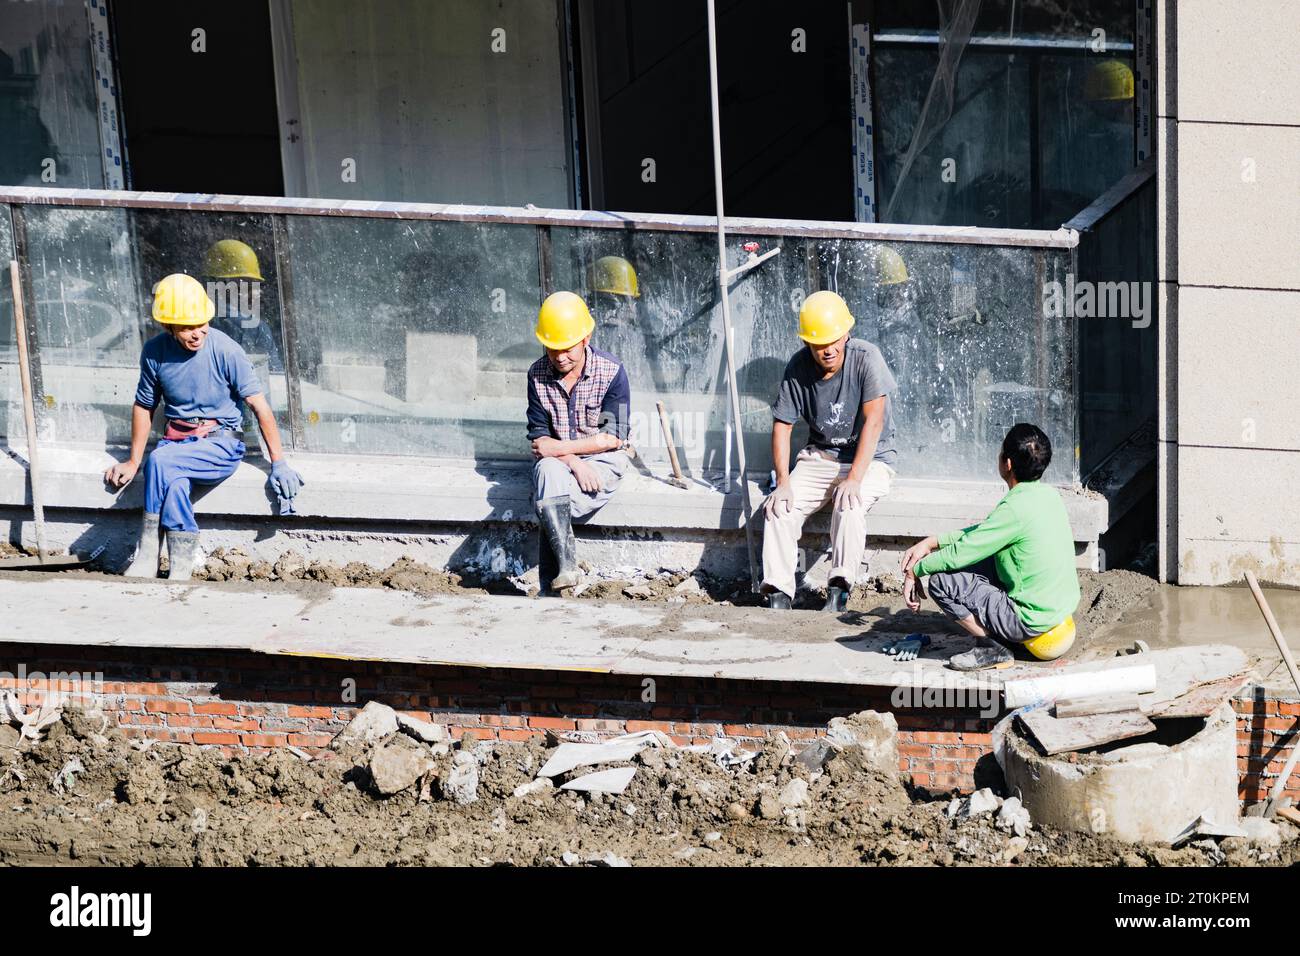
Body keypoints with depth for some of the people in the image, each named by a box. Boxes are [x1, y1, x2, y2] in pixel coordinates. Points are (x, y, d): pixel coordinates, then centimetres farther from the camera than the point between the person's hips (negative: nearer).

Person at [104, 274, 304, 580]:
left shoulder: (225, 350, -14)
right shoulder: (154, 352, -2)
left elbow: (259, 405, -10)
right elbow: (144, 407, 13)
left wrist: (279, 463, -11)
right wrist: (133, 462, 13)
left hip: (221, 443, -3)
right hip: (177, 438, 3)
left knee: (161, 462, -31)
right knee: (175, 483, -33)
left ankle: (147, 557, -20)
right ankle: (180, 569, -25)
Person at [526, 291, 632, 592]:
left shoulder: (611, 371, -9)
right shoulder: (538, 375, 0)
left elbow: (612, 438, -11)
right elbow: (539, 437, -2)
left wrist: (557, 448, -13)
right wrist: (573, 462, -20)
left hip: (603, 460, -3)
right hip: (558, 459, 3)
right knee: (548, 471, -34)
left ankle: (551, 588, -25)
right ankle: (565, 566, -40)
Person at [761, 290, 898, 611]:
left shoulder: (866, 358, -18)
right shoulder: (798, 368, -7)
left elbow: (873, 420, -24)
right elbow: (782, 426, -3)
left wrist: (854, 479, -32)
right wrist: (783, 482, -17)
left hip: (870, 458, -4)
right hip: (820, 456, 4)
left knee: (849, 506, -34)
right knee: (780, 507, -20)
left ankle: (838, 592, -32)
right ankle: (778, 594, -21)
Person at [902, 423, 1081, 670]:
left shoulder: (1015, 509, -23)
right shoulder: (1048, 494, 4)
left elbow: (959, 553, -17)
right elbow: (983, 531, 15)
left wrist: (915, 571, -1)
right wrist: (933, 542, 10)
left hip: (1033, 621, -9)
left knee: (941, 581, -10)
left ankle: (992, 649, -4)